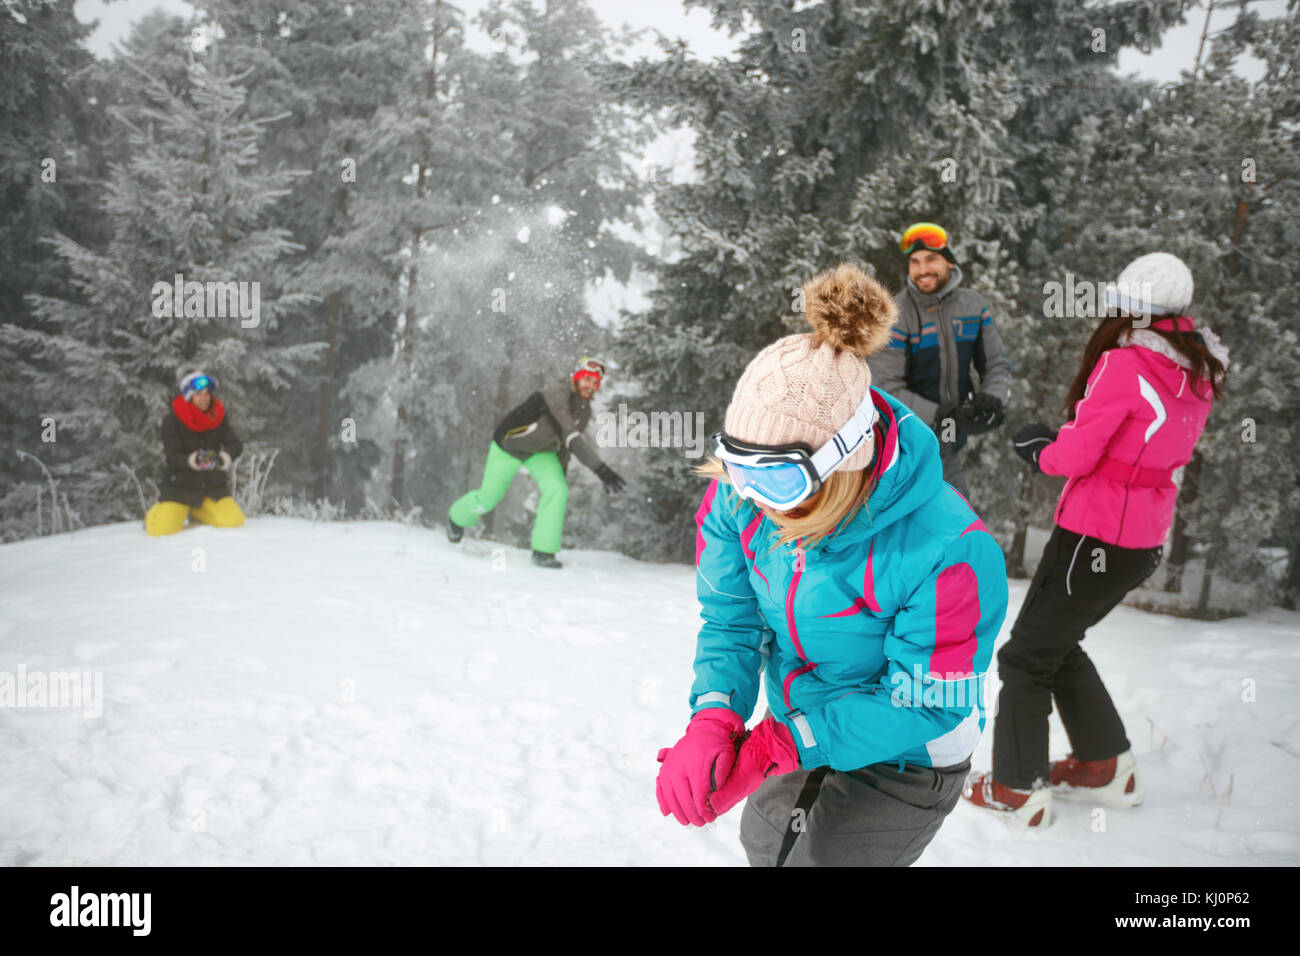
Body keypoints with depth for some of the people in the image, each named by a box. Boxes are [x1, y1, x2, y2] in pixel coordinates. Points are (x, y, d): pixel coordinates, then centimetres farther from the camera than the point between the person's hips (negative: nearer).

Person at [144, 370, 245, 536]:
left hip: (213, 483, 3)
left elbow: (236, 444, -8)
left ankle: (196, 512, 20)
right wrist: (192, 460, -40)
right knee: (163, 530, -16)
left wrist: (225, 457, -32)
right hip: (180, 483, -3)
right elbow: (173, 456, -17)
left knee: (234, 522, -11)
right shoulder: (172, 419, -12)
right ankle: (156, 513, 24)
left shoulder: (219, 415, -2)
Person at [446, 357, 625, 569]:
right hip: (508, 446, -6)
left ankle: (543, 551, -12)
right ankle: (457, 516, 43)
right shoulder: (555, 393, -36)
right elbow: (570, 435, -47)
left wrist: (559, 477, 11)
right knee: (487, 499, 8)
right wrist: (600, 468, -54)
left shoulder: (585, 410, -9)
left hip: (541, 452, 6)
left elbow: (566, 444, 6)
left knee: (557, 490, -20)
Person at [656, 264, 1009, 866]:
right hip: (797, 723, 6)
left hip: (901, 765, -6)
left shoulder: (946, 552, -38)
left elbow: (923, 704, -29)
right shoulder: (742, 490, -21)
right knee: (762, 845, 26)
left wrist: (774, 748, -35)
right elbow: (730, 617, -11)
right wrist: (713, 720, -32)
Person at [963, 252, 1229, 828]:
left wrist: (1040, 450, 3)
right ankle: (1108, 766, 31)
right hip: (1146, 540, 8)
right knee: (1059, 644, 24)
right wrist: (1064, 442, 8)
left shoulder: (1124, 364, -19)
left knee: (1026, 656, 6)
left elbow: (1075, 456, -18)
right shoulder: (1196, 374, 5)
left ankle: (1018, 790, 12)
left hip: (1094, 537, -8)